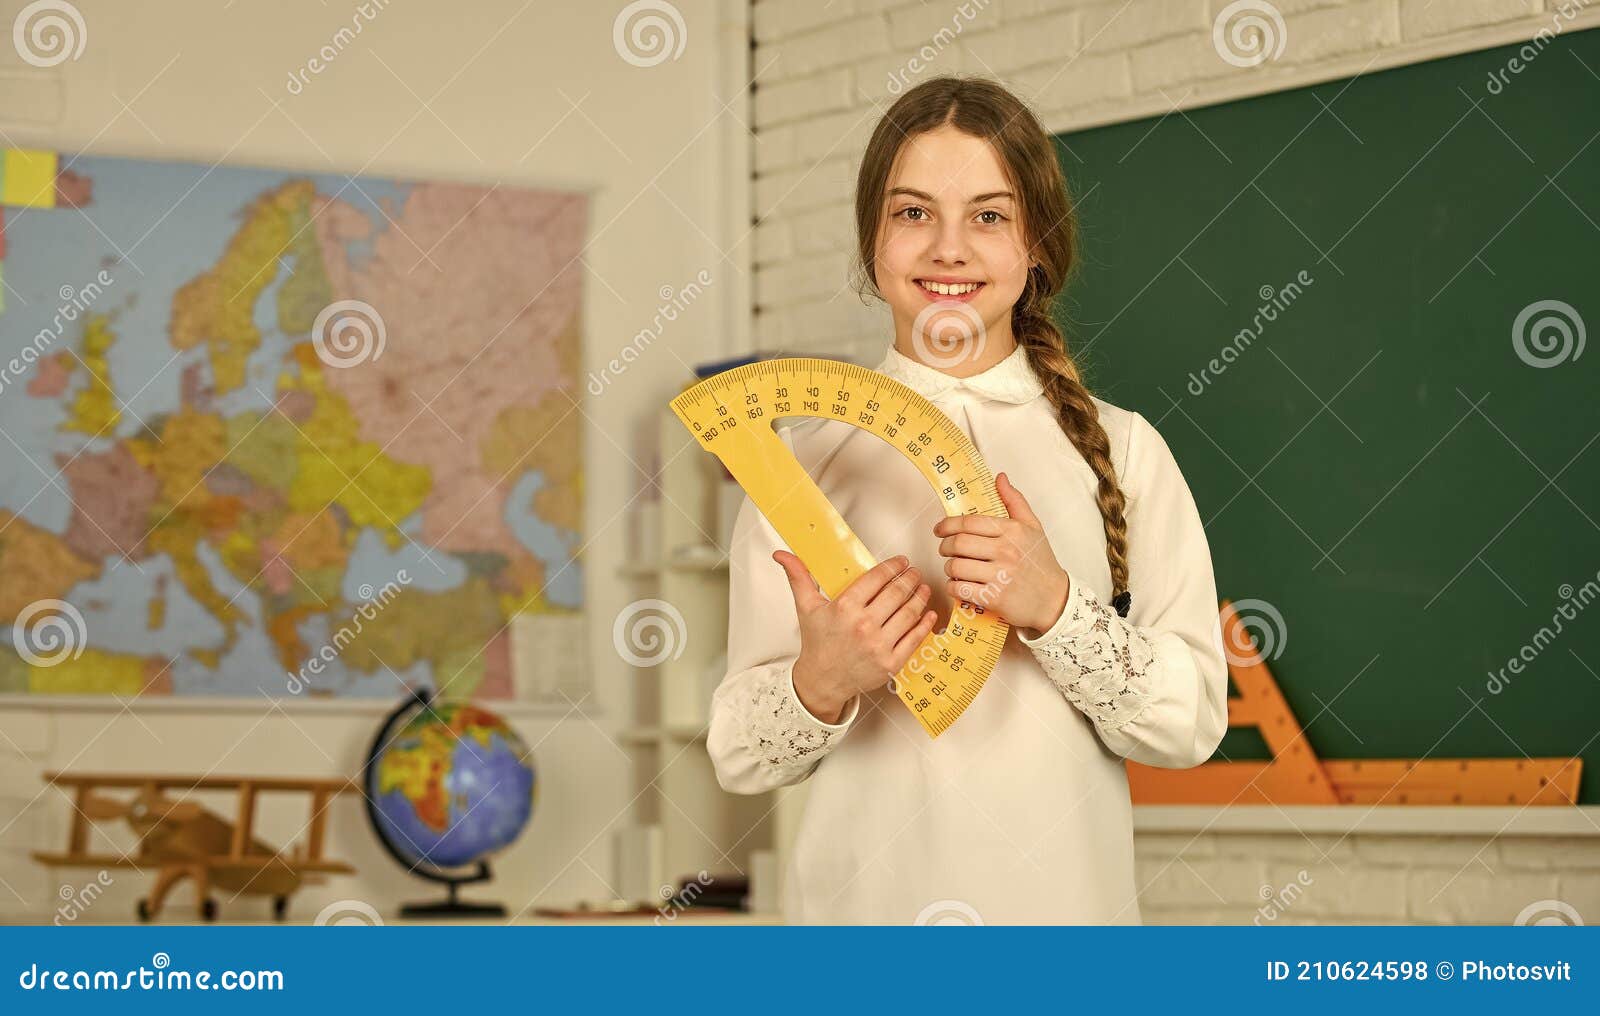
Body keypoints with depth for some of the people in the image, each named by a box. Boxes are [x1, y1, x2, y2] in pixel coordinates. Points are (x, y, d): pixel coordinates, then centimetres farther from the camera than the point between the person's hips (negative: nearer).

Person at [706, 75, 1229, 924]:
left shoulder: (1121, 450, 0)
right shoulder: (805, 458, -1)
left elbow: (1191, 724, -4)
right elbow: (739, 757, -1)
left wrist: (1054, 608, -18)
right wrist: (823, 684, -20)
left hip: (1064, 899, 0)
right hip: (865, 902, 0)